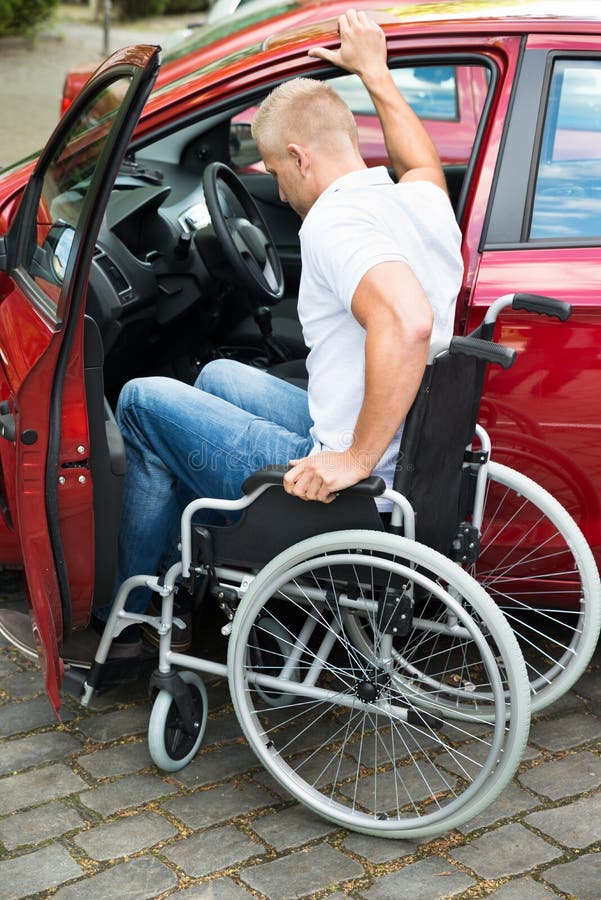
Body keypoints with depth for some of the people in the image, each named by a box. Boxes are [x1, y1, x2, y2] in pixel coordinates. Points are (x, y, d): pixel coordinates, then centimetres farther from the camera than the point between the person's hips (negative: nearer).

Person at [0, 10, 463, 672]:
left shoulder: (335, 221, -22)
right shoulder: (422, 201, 5)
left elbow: (407, 324, -42)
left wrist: (356, 460, -34)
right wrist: (374, 72, 38)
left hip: (341, 487, -10)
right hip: (414, 464, 10)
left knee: (142, 401, 4)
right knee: (219, 375, 28)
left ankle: (120, 616, 19)